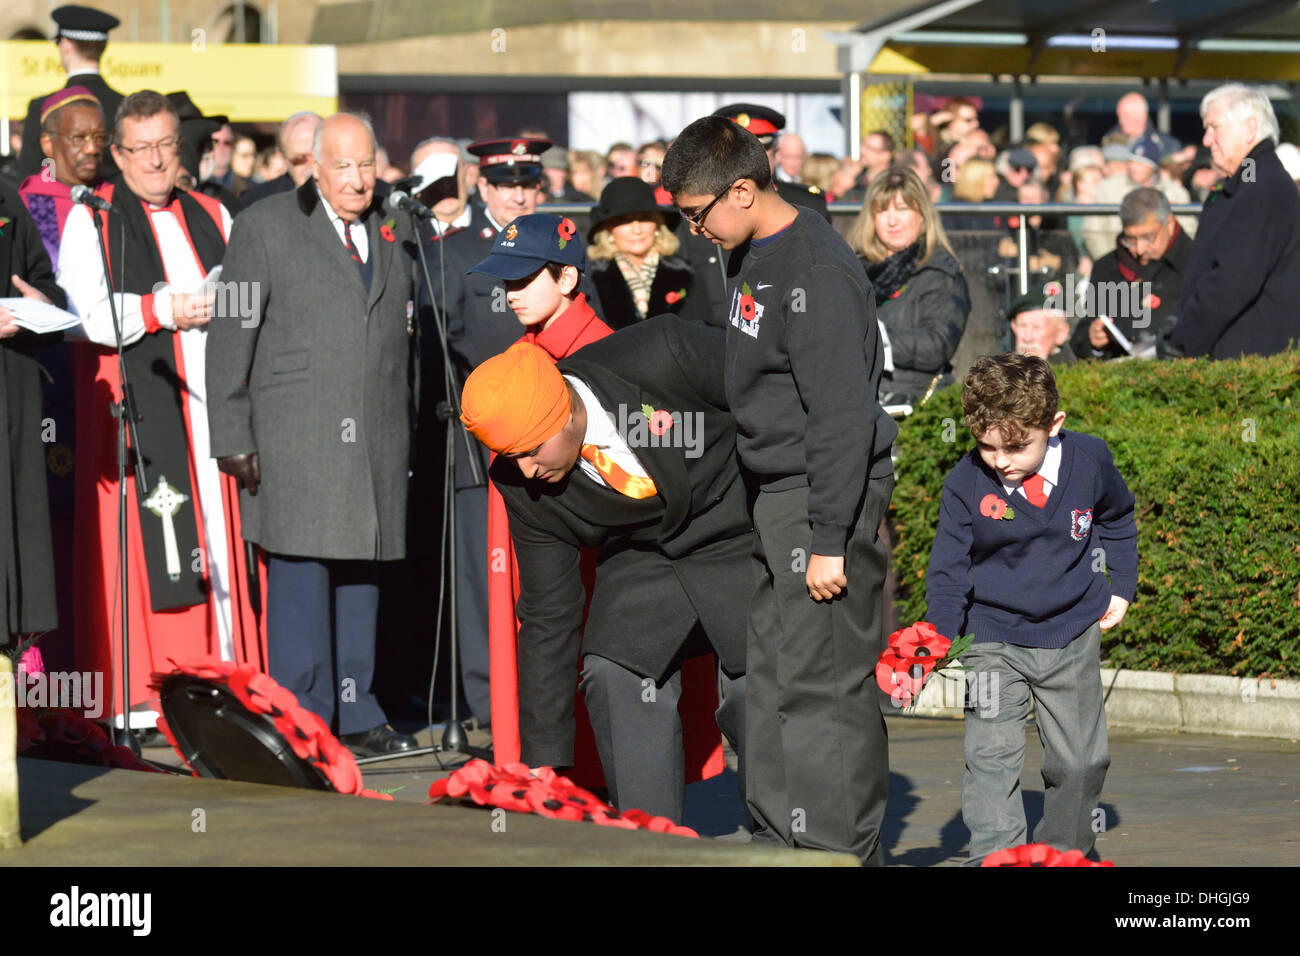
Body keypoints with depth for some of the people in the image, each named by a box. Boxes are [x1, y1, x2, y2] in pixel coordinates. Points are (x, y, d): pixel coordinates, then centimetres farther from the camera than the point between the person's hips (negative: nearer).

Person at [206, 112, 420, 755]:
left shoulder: (394, 233, 14)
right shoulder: (264, 227, 1)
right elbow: (230, 338, -1)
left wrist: (410, 426, 14)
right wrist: (232, 437, -7)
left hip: (379, 437, 4)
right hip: (295, 436, -4)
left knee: (362, 570, 7)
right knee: (300, 574, -6)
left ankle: (354, 713, 15)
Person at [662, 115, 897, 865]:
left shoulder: (819, 274, -19)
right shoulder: (750, 259, 11)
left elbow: (844, 417, -21)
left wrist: (830, 541, -22)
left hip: (825, 495, -10)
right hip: (773, 495, 10)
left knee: (824, 683, -9)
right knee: (770, 674, 14)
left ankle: (842, 847, -5)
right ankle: (778, 831, 22)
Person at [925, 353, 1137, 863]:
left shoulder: (1090, 461, -10)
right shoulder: (965, 485, -16)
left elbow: (1117, 520, 12)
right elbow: (948, 569, -10)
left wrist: (1120, 587, 7)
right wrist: (938, 638, -23)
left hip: (1072, 634, 2)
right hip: (993, 639, -2)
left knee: (1080, 761, 9)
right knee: (991, 754, -15)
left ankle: (1064, 852, 29)